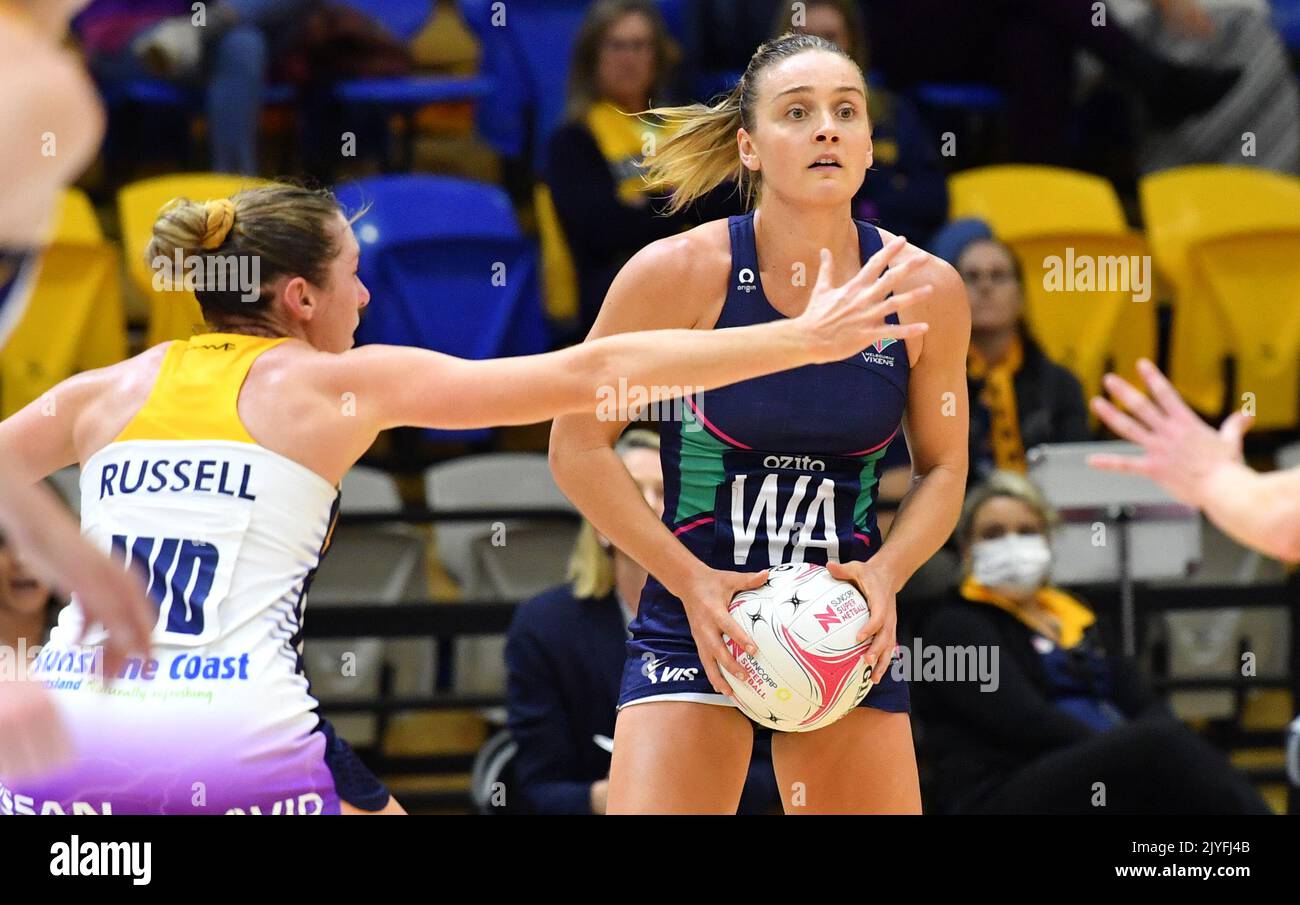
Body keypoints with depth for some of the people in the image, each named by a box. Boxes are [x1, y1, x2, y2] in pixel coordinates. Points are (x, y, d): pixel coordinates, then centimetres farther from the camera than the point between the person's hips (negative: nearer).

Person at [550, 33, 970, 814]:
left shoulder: (925, 291, -4)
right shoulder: (678, 273, -12)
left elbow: (943, 468, 8)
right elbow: (579, 447, -5)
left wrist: (886, 574, -10)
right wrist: (692, 580, -13)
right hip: (693, 625, -2)